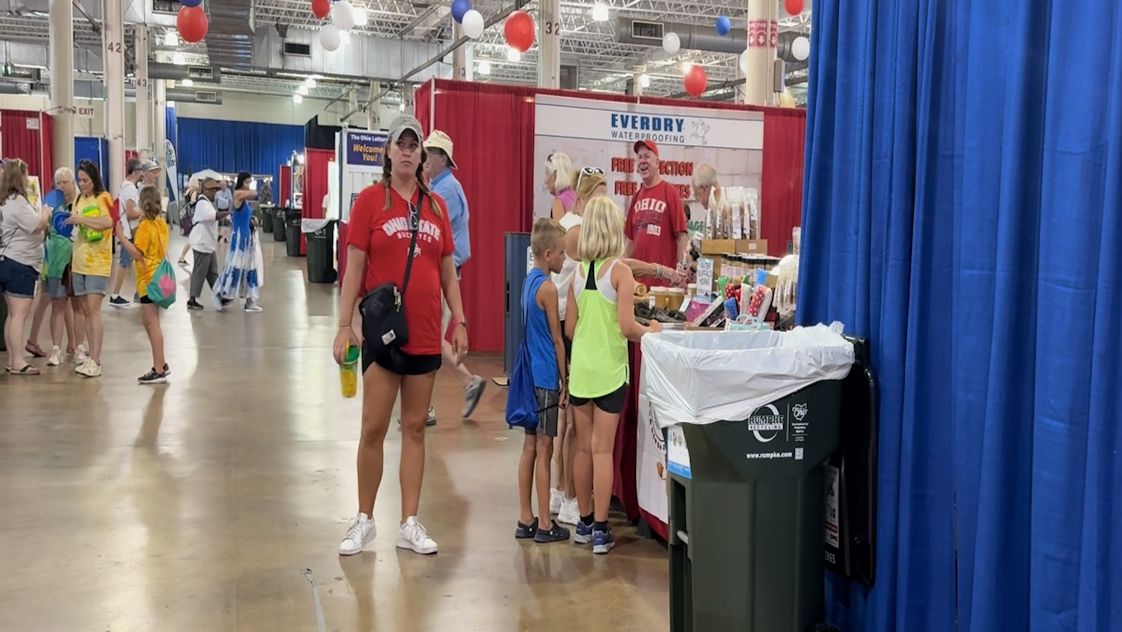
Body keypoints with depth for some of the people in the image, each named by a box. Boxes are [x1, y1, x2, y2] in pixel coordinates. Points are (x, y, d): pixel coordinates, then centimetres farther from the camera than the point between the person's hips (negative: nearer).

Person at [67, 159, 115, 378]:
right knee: (85, 311, 7)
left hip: (98, 261, -7)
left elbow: (107, 222, -21)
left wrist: (81, 219, -17)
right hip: (79, 261, 7)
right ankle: (93, 357, 13)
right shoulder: (78, 200, 16)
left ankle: (95, 362, -14)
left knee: (94, 309, -12)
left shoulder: (103, 198, -4)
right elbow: (78, 229, 22)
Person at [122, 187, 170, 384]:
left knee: (152, 324, -6)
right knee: (148, 322, 17)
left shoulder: (145, 226, -15)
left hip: (149, 279, -9)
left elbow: (137, 254, -20)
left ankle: (159, 371, -4)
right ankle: (161, 364, 21)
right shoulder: (162, 223, 9)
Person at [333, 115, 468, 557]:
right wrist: (345, 325, -10)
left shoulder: (436, 205, 8)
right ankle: (364, 520, 19)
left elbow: (448, 270, 12)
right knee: (373, 428, 2)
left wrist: (459, 321, 7)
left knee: (415, 427, 9)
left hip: (426, 334, 4)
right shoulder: (370, 199, -2)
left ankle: (409, 524, 18)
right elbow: (354, 267, -5)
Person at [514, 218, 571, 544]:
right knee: (544, 450, -1)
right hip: (546, 378, -8)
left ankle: (525, 519, 20)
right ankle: (544, 525, 7)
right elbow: (557, 339, -12)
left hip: (530, 375, 9)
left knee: (530, 447, 12)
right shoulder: (547, 287, -15)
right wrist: (565, 381, -6)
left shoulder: (529, 281, 11)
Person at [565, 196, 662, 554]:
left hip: (580, 369, 4)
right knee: (602, 449, 0)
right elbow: (627, 327, -16)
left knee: (583, 447, 13)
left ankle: (585, 523, 23)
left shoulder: (578, 272, 4)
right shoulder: (619, 271, -11)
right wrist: (650, 332, 2)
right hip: (609, 370, -4)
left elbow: (569, 329, 7)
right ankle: (600, 530, 5)